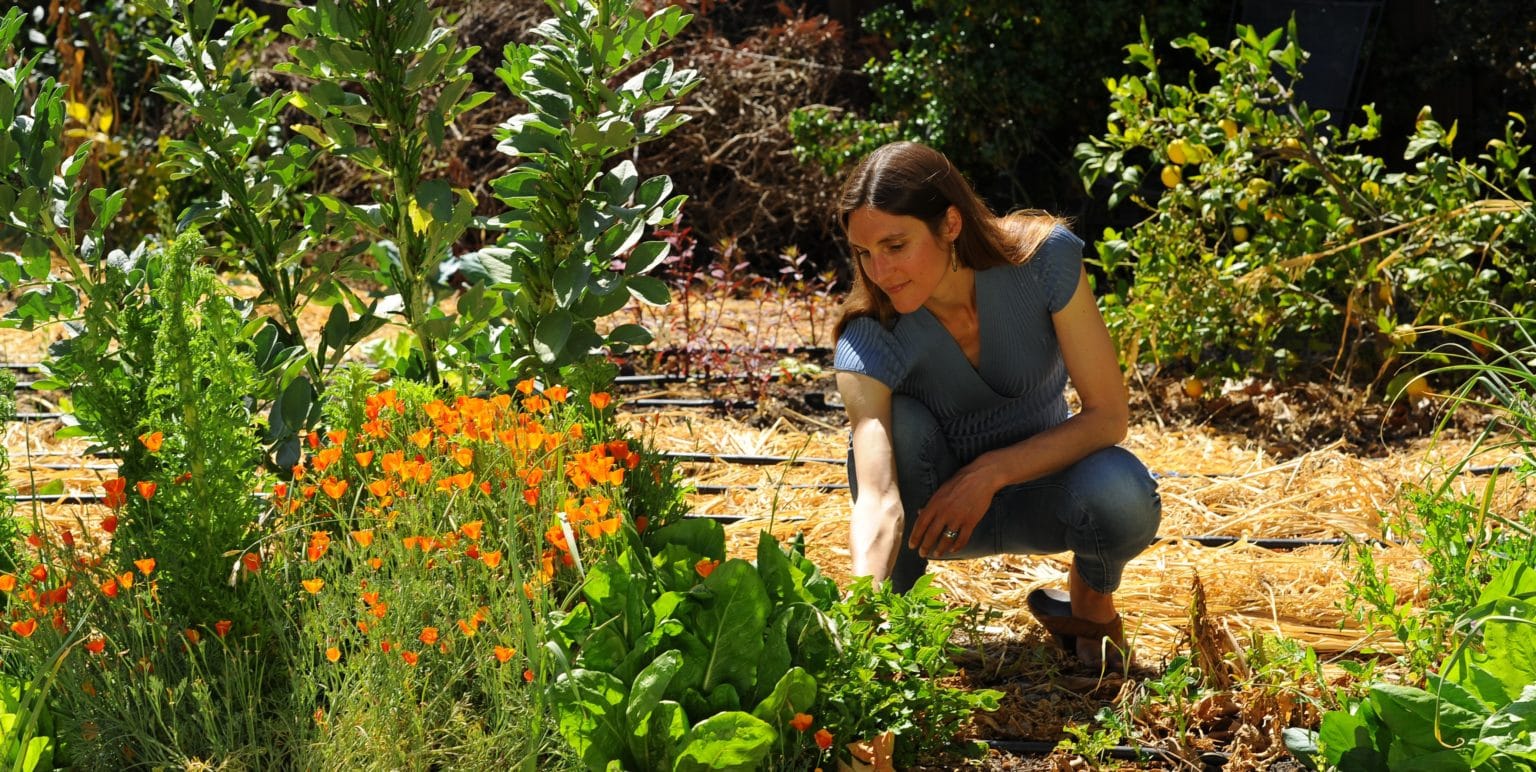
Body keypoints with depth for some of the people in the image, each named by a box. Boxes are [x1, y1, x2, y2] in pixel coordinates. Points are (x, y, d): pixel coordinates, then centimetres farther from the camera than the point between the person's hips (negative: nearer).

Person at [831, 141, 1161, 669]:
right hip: (936, 506, 0)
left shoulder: (1043, 256, -25)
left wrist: (990, 473, -29)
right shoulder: (869, 340, -27)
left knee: (1119, 492, -34)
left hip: (1037, 486, 0)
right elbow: (878, 499, -40)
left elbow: (1108, 416, -21)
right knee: (897, 423, -33)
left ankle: (1091, 599, 1)